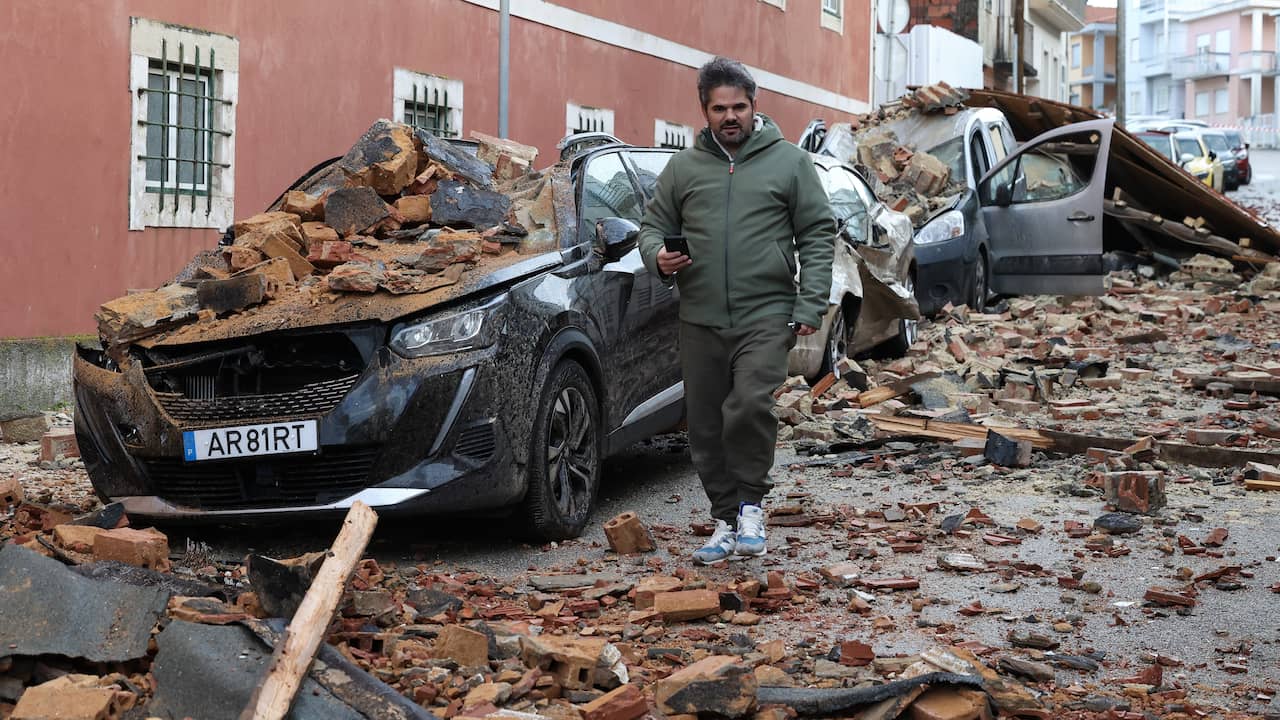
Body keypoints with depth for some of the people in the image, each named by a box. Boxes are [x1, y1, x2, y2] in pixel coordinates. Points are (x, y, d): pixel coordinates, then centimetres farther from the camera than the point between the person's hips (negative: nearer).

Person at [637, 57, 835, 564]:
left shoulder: (789, 162, 4)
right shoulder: (683, 168, 10)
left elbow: (818, 236, 3)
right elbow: (653, 226, 17)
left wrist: (809, 306, -7)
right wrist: (658, 256, -7)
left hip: (766, 316, -3)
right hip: (700, 321, 4)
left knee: (750, 405, -23)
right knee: (706, 427, 7)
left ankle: (751, 504, -2)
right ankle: (726, 521, 21)